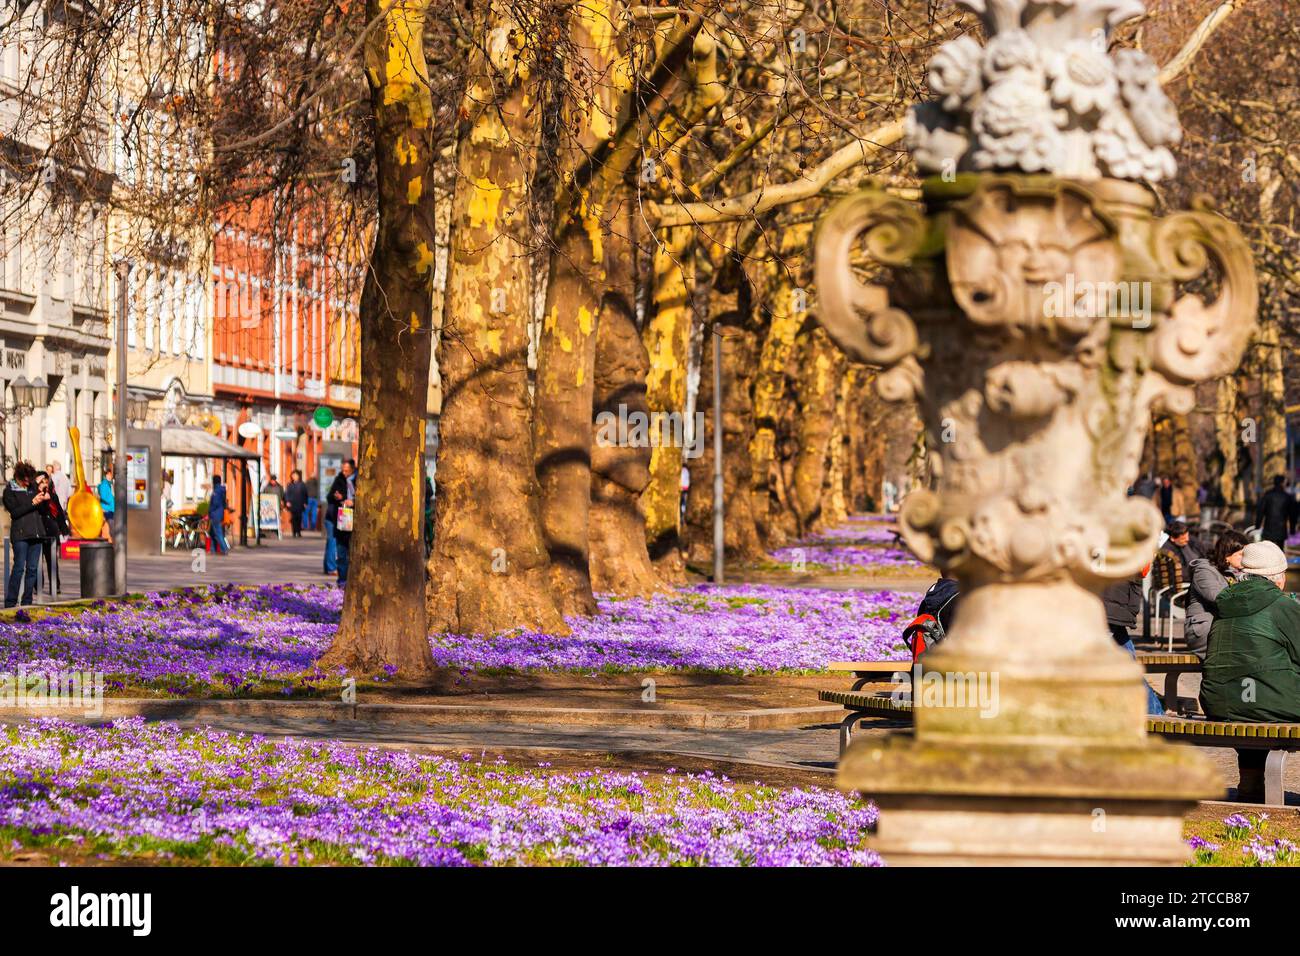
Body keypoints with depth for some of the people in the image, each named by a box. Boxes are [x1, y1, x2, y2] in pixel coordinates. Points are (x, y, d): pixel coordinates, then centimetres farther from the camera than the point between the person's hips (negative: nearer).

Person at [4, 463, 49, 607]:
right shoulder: (10, 491, -1)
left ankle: (27, 602, 11)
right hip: (20, 534, -6)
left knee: (33, 568, 5)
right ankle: (10, 603, -6)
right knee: (19, 567, -10)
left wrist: (45, 500, 0)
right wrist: (33, 503, -15)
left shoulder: (32, 488, 15)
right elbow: (15, 512, -11)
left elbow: (41, 511, 20)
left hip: (36, 533, 6)